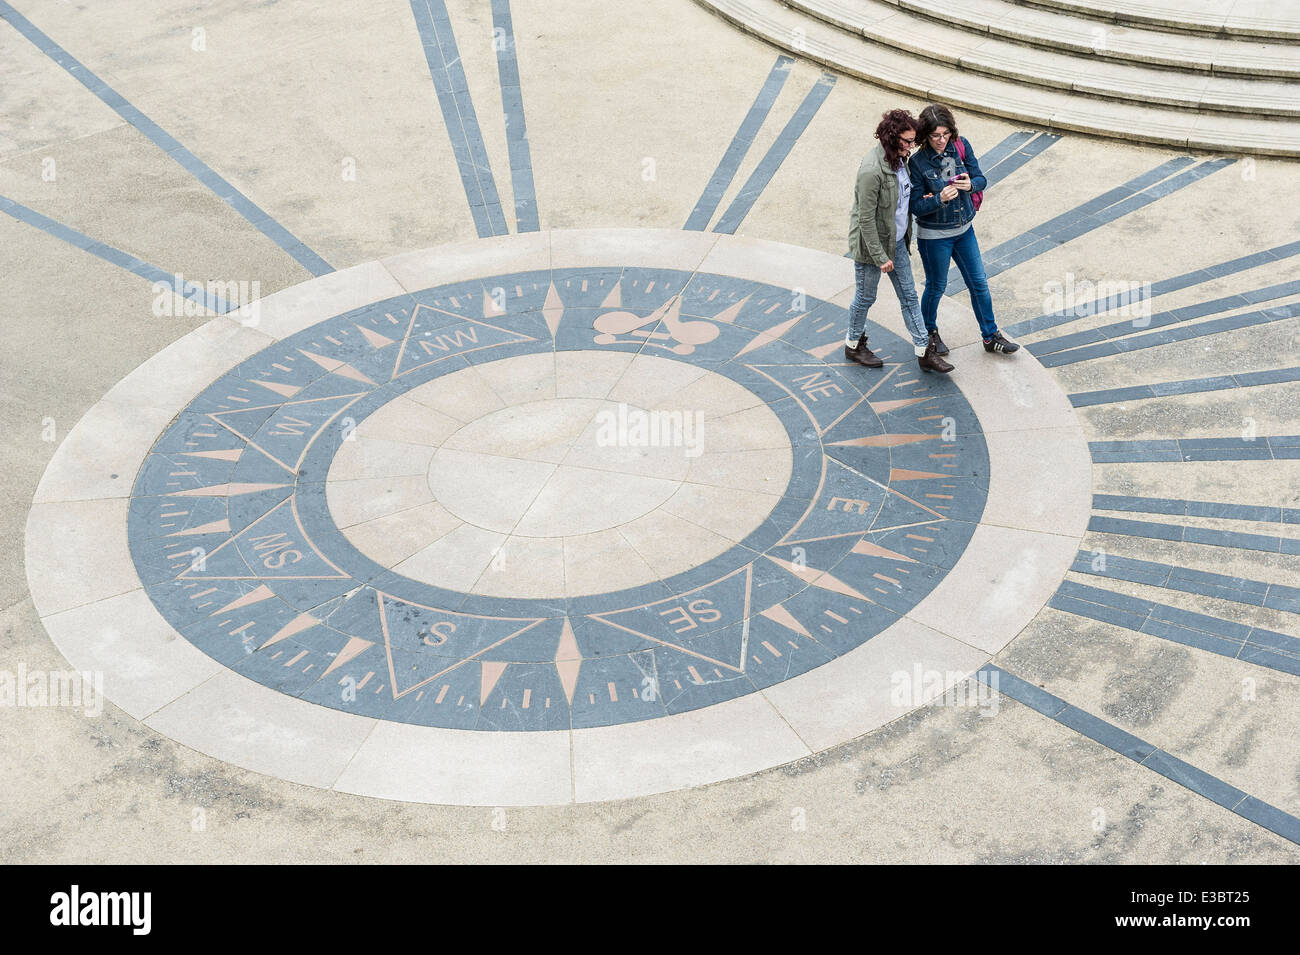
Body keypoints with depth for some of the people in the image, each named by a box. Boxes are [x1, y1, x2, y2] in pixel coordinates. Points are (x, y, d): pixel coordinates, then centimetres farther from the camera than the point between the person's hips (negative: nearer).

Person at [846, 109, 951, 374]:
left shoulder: (898, 158, -2)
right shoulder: (872, 170, -29)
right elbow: (866, 218, -25)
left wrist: (905, 240, 17)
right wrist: (880, 257, -21)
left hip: (896, 241, 8)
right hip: (871, 243, -8)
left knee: (909, 296, 13)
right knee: (865, 297, 12)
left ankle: (924, 352, 21)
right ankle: (853, 345, 34)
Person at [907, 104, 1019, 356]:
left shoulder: (961, 146, -8)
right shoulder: (917, 162, -19)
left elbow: (981, 179, -1)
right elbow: (916, 206, -17)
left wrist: (971, 184, -24)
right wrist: (940, 199, -34)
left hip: (964, 229, 4)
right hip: (934, 235, -4)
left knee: (979, 283, 13)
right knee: (936, 286, 13)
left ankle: (991, 337, 27)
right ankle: (929, 332, 39)